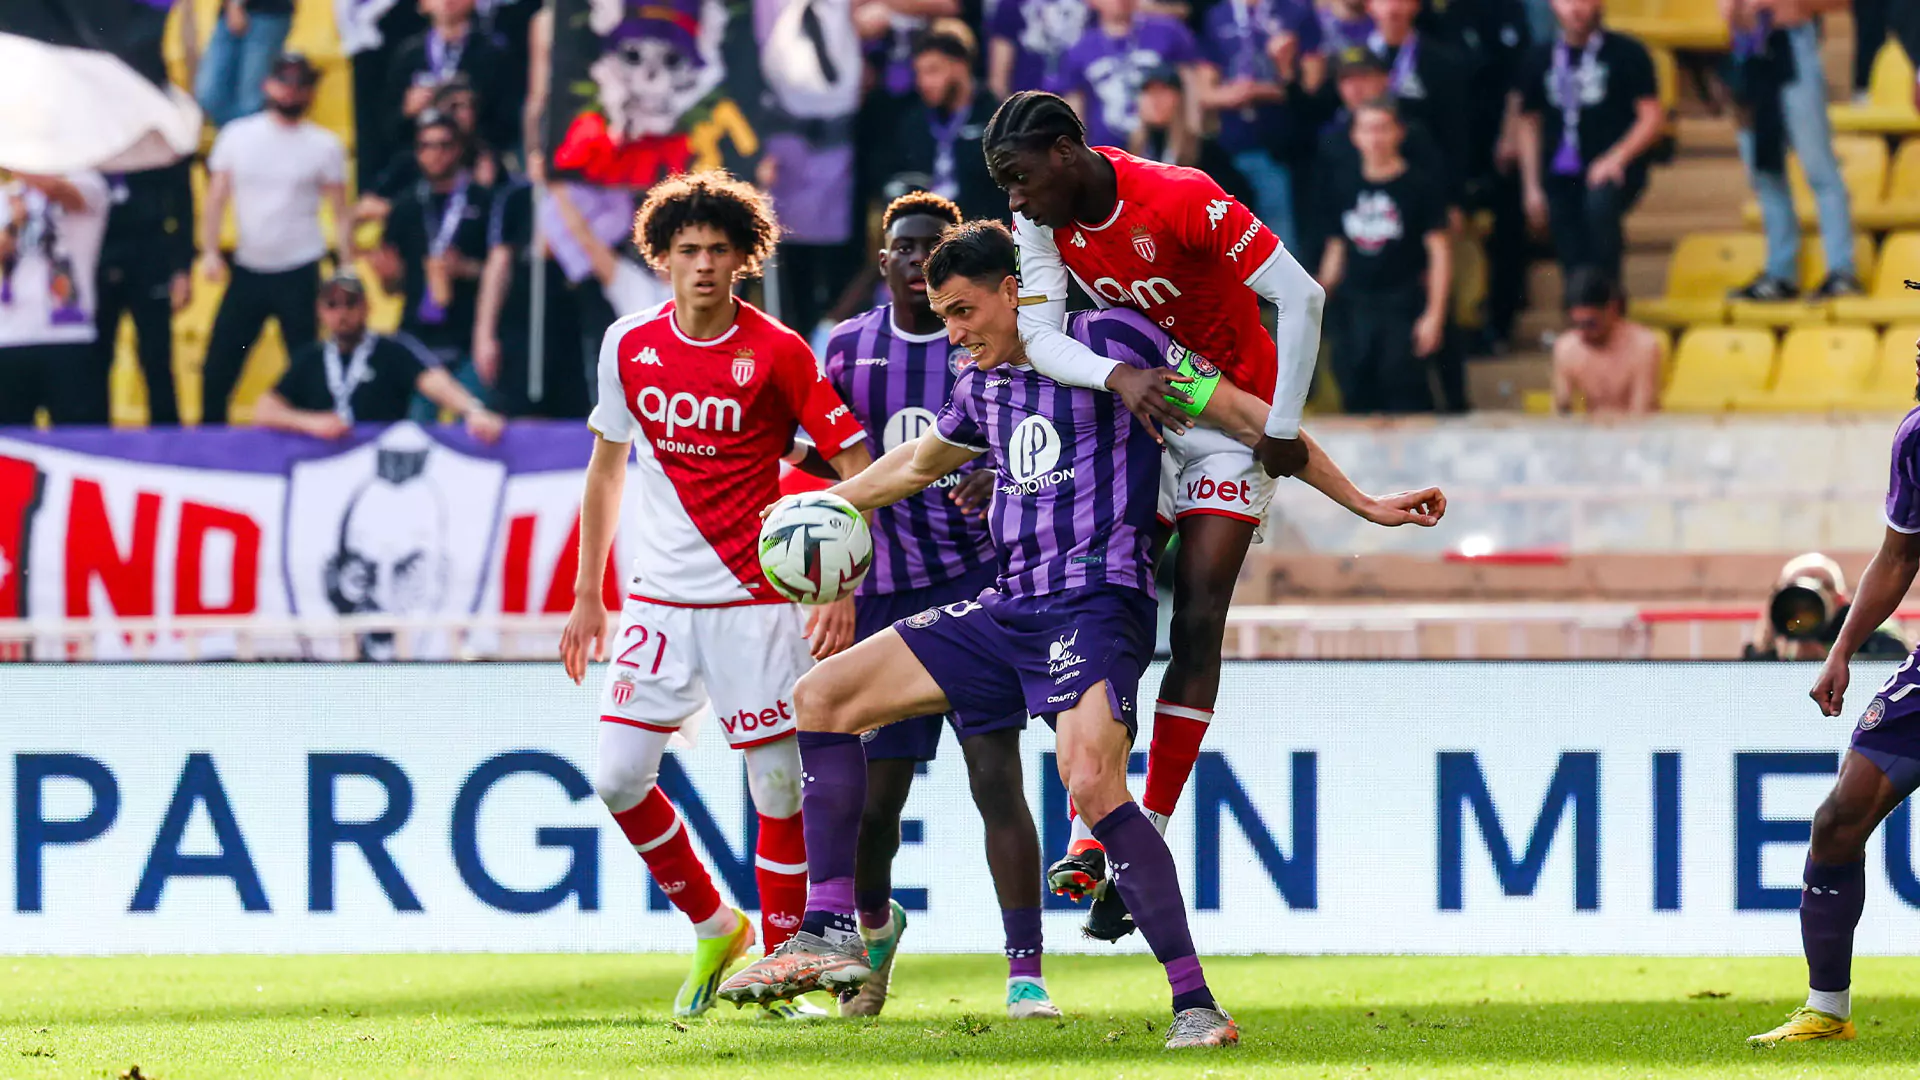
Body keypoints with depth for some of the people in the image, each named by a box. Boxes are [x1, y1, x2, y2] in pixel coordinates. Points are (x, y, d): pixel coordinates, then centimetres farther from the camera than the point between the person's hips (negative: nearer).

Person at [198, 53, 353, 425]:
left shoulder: (324, 146, 1)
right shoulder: (236, 136, 6)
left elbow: (341, 214, 2)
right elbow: (216, 198, 6)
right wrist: (209, 251, -7)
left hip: (299, 274, -2)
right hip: (248, 269, 2)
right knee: (219, 365, 2)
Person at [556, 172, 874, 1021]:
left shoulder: (777, 354, -9)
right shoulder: (629, 346, 3)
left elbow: (856, 467, -6)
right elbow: (606, 470, 15)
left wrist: (843, 592, -14)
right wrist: (587, 597, 14)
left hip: (755, 600, -4)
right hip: (659, 600, 4)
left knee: (778, 785, -4)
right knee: (619, 777, -4)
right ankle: (713, 927, 16)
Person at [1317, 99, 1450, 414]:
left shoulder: (1419, 187, -4)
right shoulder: (1346, 189, 9)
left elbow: (1439, 252, -6)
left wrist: (1434, 314, -12)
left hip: (1403, 308, -5)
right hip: (1354, 310, 5)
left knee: (1407, 398, -10)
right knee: (1357, 399, 5)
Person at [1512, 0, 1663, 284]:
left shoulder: (1627, 53, -1)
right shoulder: (1538, 60, 10)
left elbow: (1652, 116, -3)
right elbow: (1527, 123, 17)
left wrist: (1616, 158, -16)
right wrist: (1532, 187, 13)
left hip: (1614, 171, -4)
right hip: (1561, 178, 4)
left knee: (1599, 205, -36)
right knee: (1574, 264, -1)